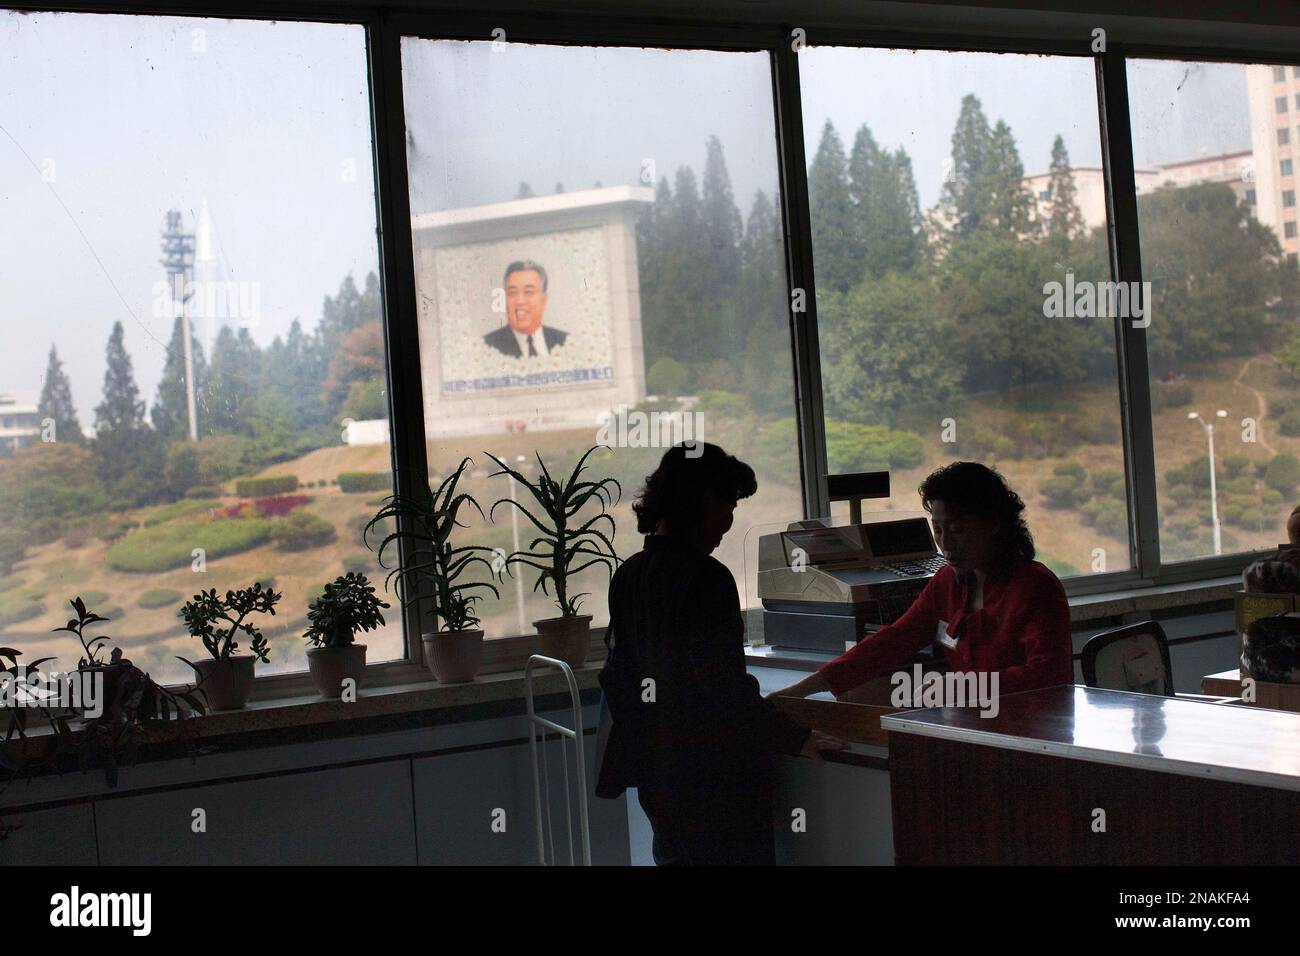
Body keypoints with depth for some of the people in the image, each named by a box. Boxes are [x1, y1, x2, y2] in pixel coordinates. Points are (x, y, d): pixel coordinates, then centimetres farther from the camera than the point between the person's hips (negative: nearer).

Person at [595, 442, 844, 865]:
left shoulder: (628, 575, 5)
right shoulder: (705, 578, -19)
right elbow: (725, 684, -21)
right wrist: (794, 737, -12)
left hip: (657, 768, 8)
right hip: (714, 775, -8)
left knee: (673, 854, 18)